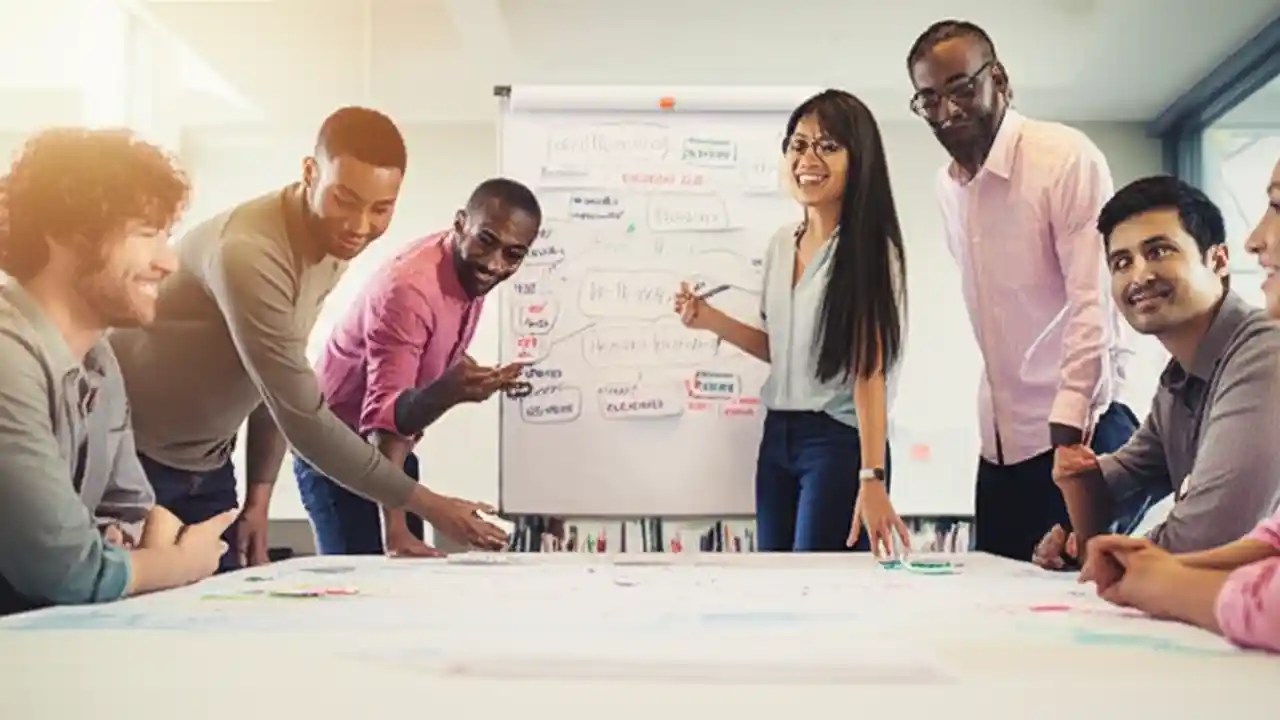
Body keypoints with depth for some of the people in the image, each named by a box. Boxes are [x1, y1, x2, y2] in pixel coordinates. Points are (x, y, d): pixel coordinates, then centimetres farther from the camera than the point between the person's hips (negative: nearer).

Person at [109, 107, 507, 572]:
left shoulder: (334, 245, -4)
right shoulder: (250, 253, -31)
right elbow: (304, 420, -29)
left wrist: (259, 497, 4)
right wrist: (427, 505, -24)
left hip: (206, 463, 8)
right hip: (133, 454, -7)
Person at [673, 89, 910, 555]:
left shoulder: (870, 249, -12)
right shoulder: (780, 245, 8)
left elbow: (870, 369, -18)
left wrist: (872, 479, -25)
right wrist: (711, 321, 6)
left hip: (840, 442, -7)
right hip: (777, 438, 7)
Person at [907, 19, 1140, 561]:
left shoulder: (1068, 157, -13)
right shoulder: (945, 187, 9)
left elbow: (1094, 307, -18)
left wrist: (1067, 439, -24)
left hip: (1079, 429, -6)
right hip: (1001, 440, 7)